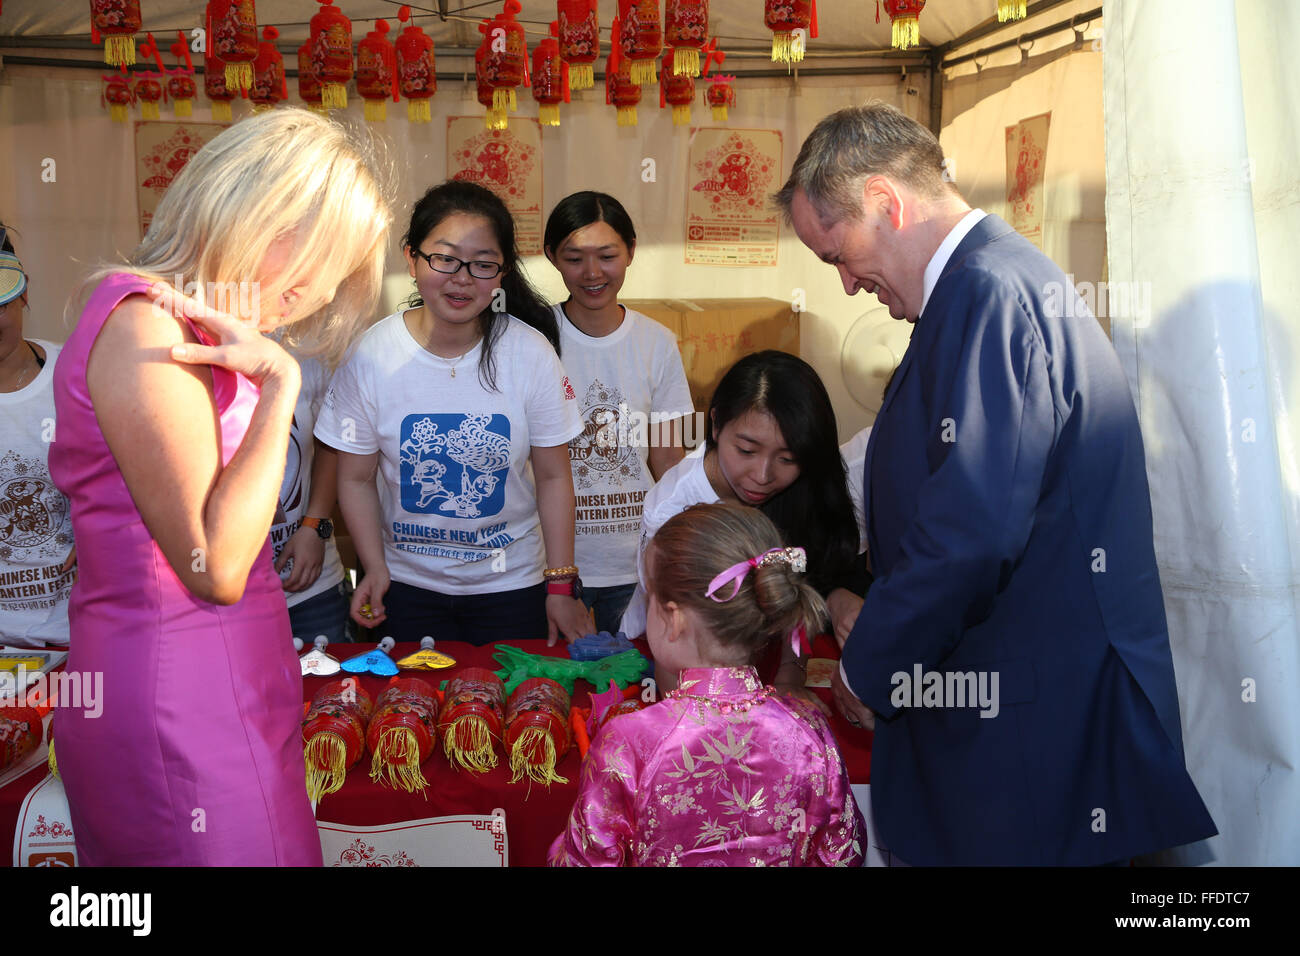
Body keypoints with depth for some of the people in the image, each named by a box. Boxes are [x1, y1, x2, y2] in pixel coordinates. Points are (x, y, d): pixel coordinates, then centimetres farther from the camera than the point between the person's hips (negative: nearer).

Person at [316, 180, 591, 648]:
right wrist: (375, 568, -9)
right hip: (408, 585, 1)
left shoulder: (531, 352, -13)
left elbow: (553, 477, -6)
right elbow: (357, 478, -2)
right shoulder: (371, 355, -12)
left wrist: (562, 585, -5)